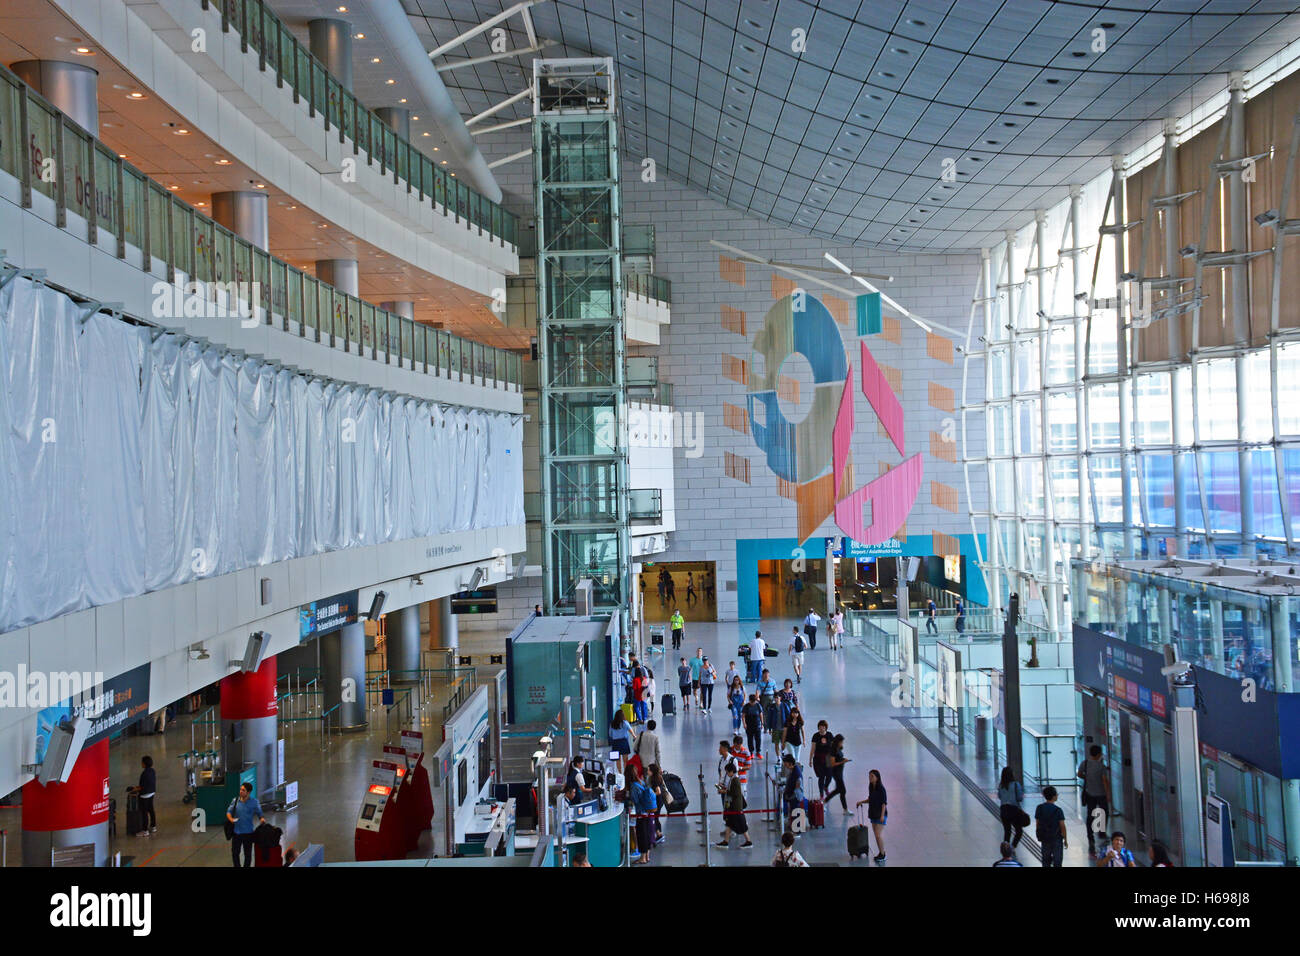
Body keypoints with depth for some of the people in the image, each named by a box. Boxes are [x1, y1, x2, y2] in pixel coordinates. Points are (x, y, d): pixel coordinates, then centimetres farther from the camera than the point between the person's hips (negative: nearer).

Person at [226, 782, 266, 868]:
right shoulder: (235, 801, -1)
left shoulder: (254, 803, -7)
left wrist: (262, 819, -25)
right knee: (234, 853, 10)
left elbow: (260, 814, -2)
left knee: (248, 854, 9)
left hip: (248, 832, -2)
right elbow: (229, 811, 4)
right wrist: (230, 818, -17)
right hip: (236, 832, 2)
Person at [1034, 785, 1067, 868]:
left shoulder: (1039, 808, -6)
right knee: (1057, 859, 9)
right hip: (1056, 838, -4)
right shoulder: (1058, 810, -17)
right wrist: (1065, 839, 0)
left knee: (1046, 858, 16)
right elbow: (1062, 826, -12)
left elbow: (1037, 823, 1)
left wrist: (1039, 836, 14)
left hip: (1044, 838, 4)